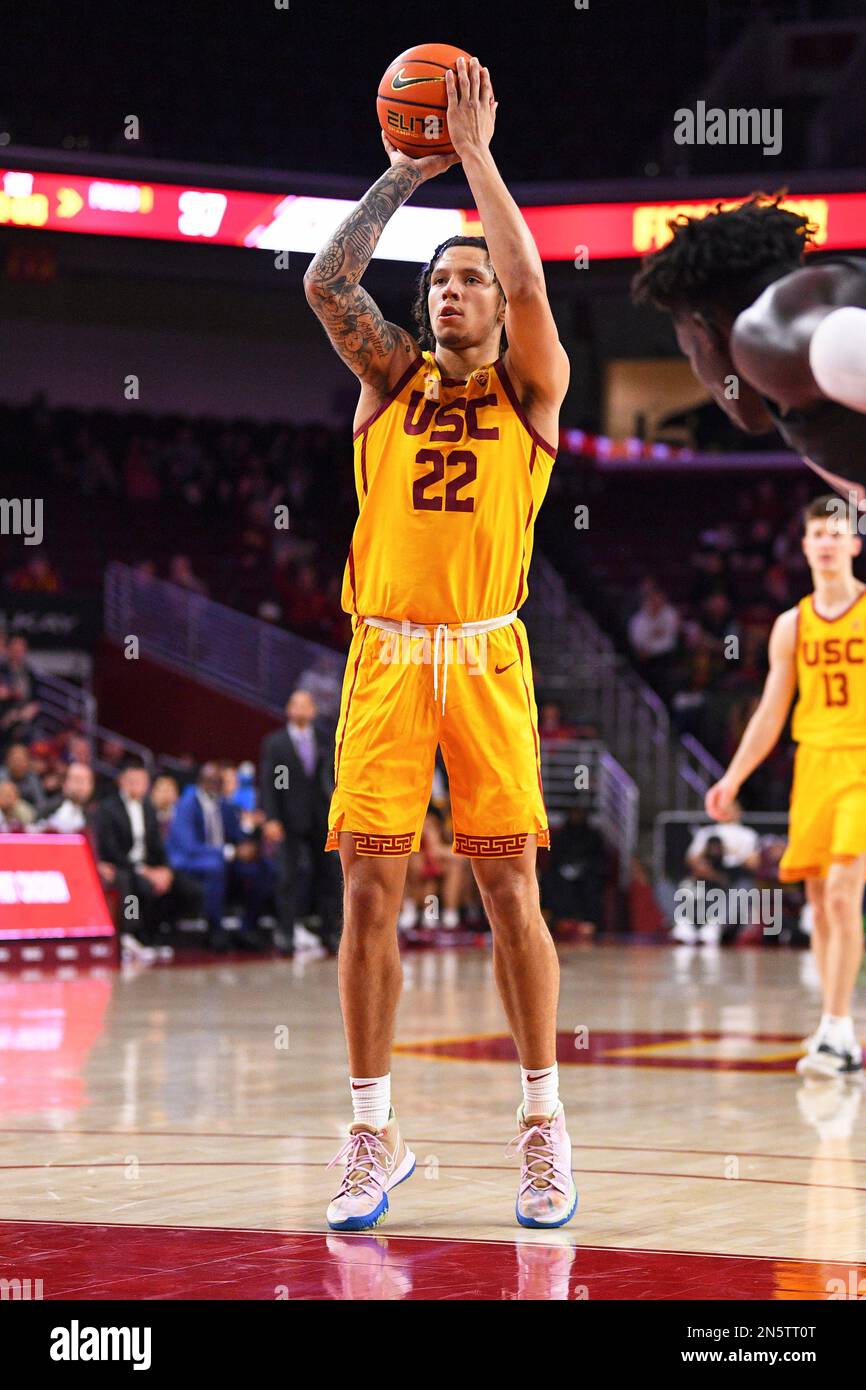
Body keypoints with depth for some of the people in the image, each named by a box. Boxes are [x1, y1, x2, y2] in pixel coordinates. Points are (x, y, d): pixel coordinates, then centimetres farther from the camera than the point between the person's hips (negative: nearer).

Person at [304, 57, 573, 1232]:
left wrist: (475, 153, -4)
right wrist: (404, 175, 2)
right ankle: (375, 1136, 3)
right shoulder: (392, 381, 13)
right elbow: (327, 282, -1)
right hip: (386, 656, 2)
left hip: (486, 656, -2)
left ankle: (544, 1126, 7)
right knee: (370, 887, -3)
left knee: (510, 886, -3)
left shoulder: (531, 388, 7)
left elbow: (529, 281, -10)